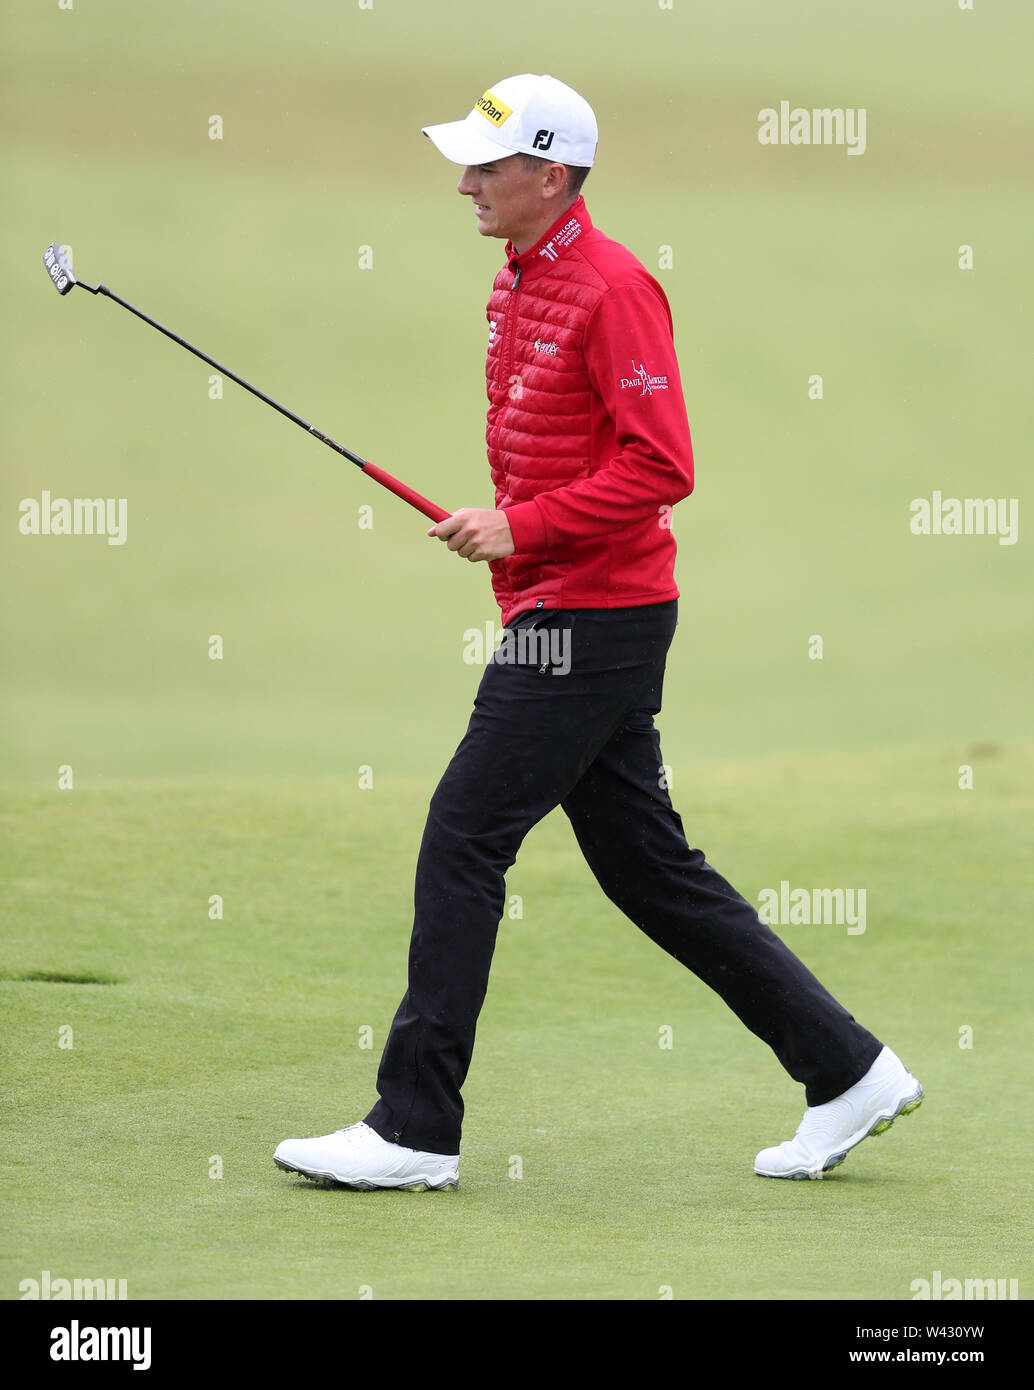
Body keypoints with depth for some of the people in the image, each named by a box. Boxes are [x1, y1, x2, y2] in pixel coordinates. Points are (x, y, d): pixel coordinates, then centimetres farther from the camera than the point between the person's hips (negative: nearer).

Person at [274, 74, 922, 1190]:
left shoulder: (612, 288, -15)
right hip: (556, 614, 10)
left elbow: (662, 466, -21)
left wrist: (523, 527, -19)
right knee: (646, 865, 11)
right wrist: (492, 524, 12)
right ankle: (847, 1072, 16)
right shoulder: (519, 283, 15)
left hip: (586, 624, -10)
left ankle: (414, 1130, -4)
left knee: (461, 842, -9)